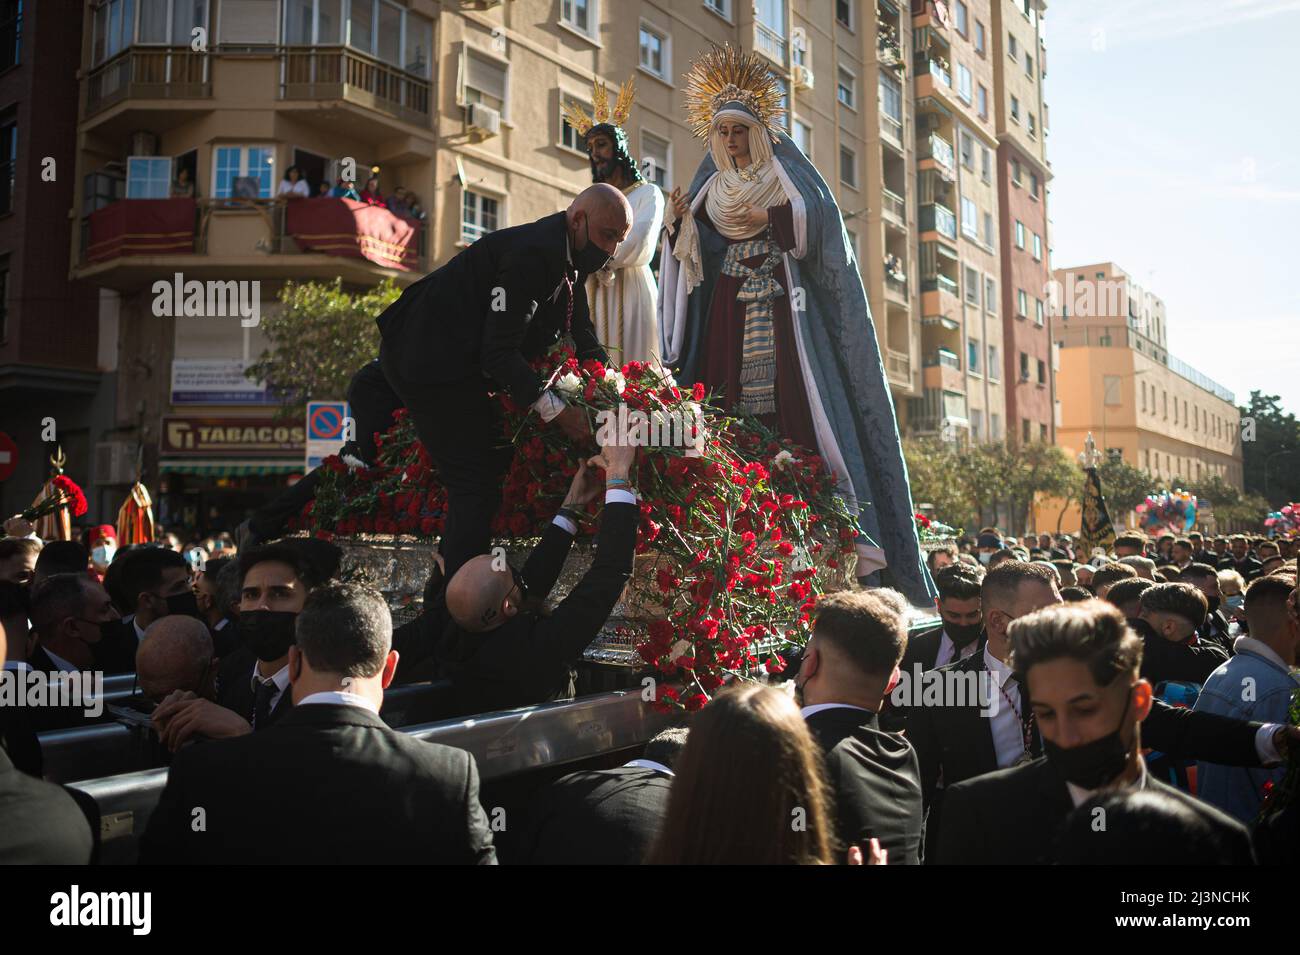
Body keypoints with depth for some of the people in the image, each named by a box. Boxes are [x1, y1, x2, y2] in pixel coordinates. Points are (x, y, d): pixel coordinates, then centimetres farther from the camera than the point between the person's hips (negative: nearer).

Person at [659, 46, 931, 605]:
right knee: (731, 410, -7)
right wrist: (683, 221, -6)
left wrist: (771, 217, -14)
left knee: (795, 400, -12)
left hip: (782, 305, -3)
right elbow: (697, 253, 12)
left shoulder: (786, 170, 10)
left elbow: (822, 216, -5)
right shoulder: (712, 184, 19)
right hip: (728, 311, 3)